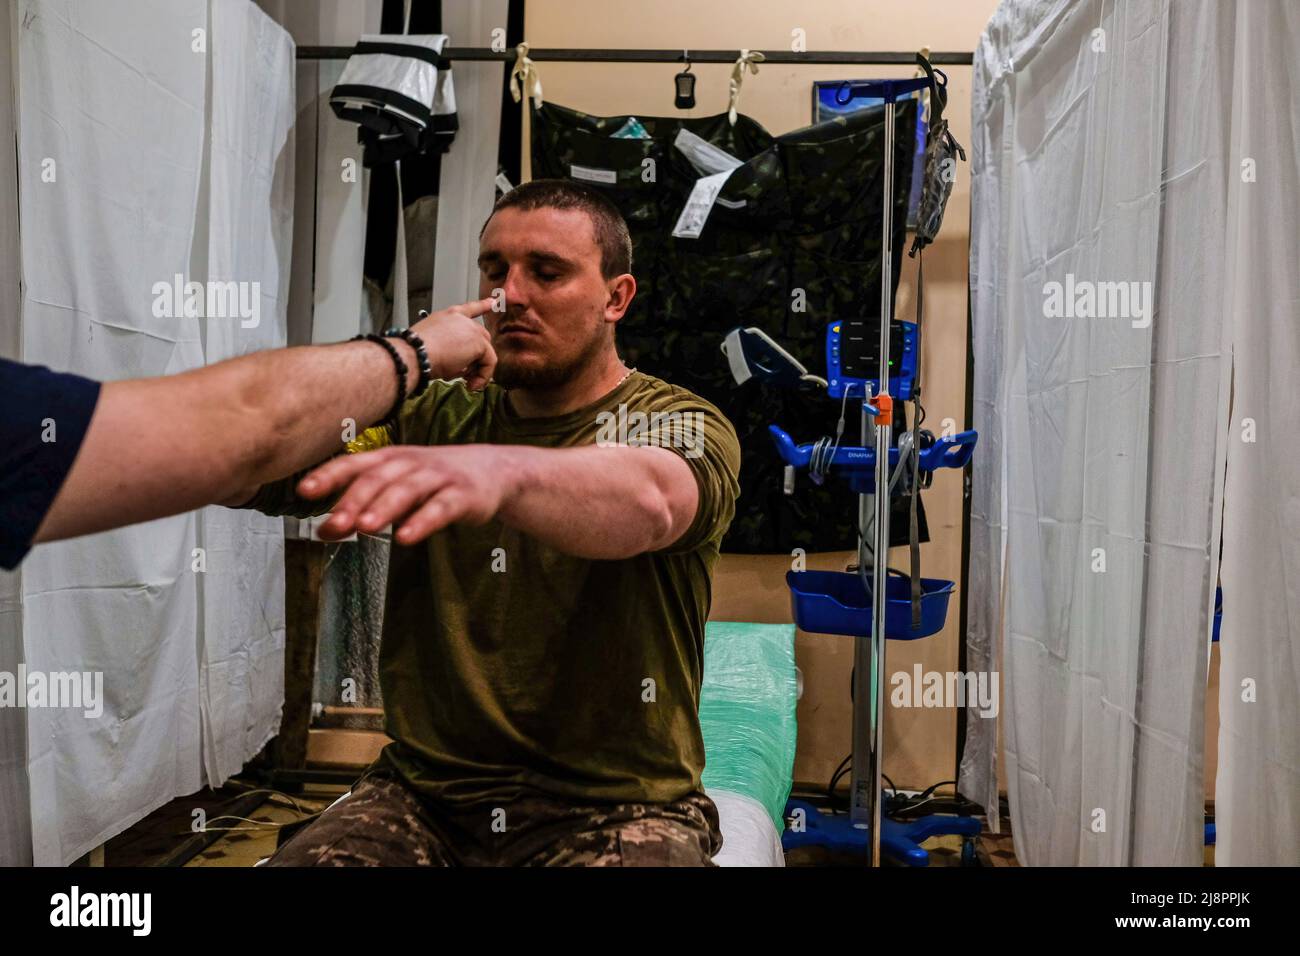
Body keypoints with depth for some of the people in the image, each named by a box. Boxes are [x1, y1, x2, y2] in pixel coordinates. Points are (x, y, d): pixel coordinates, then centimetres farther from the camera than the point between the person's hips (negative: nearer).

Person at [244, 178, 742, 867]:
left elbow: (646, 500, -28)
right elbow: (265, 473, -4)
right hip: (423, 793, 3)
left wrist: (498, 469, -47)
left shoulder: (680, 425, -3)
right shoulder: (438, 419, 10)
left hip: (619, 809, -3)